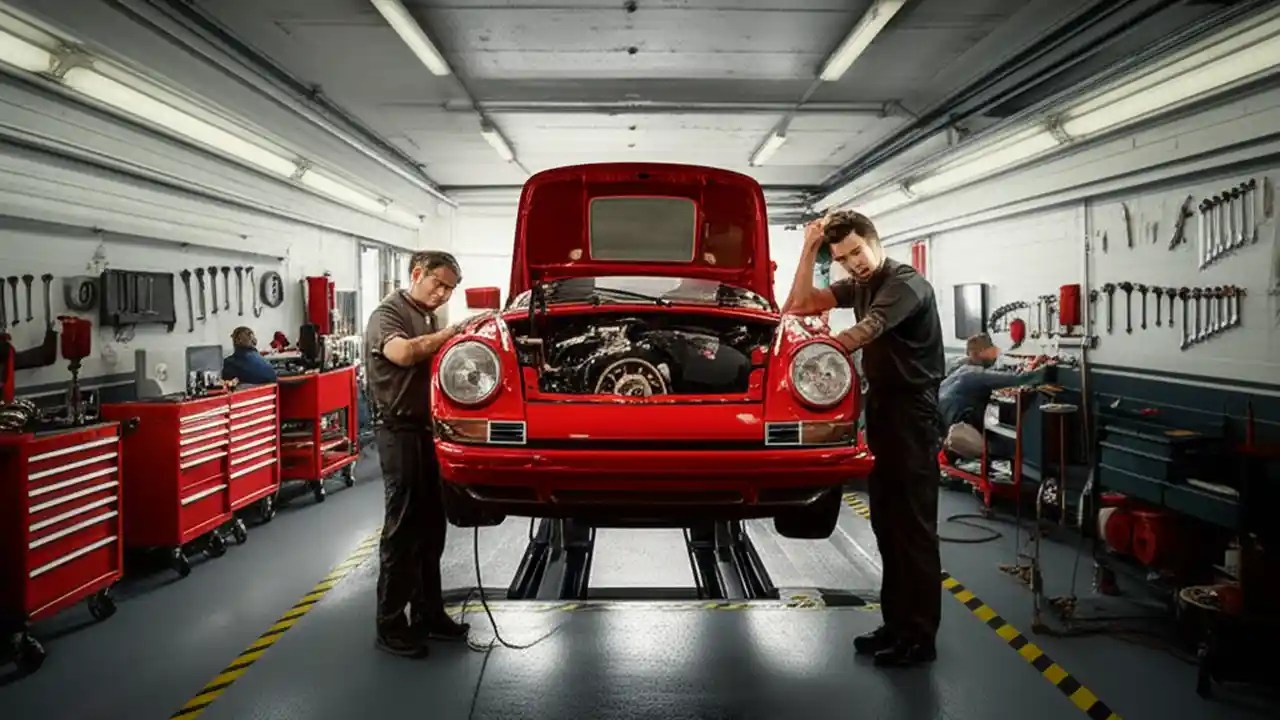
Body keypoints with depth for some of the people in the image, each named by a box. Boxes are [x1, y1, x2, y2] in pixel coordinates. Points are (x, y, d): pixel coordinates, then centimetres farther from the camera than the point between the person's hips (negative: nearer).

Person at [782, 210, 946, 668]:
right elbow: (802, 304, 8)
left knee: (914, 526, -5)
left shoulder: (907, 284, -15)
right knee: (887, 525, 12)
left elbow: (863, 334, -27)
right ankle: (896, 623, 21)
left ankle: (920, 638, 1)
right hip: (880, 409, 9)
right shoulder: (860, 285, 12)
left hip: (911, 414, -9)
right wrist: (809, 248, -1)